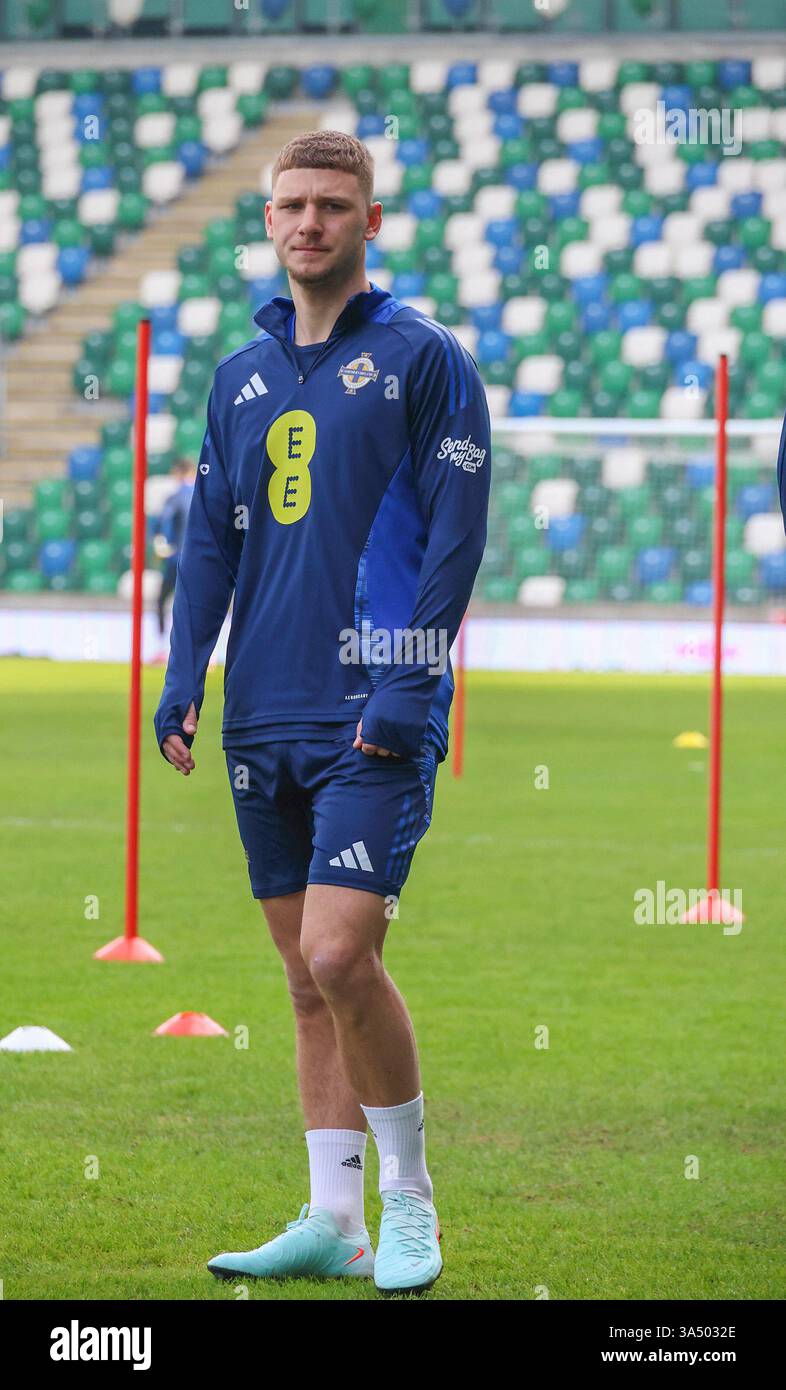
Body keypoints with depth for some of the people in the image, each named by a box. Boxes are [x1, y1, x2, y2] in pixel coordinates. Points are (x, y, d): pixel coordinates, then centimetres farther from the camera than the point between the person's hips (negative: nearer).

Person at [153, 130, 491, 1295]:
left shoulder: (423, 358, -3)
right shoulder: (242, 374, 15)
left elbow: (457, 532, -7)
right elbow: (211, 534, 16)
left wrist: (405, 684, -14)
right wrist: (184, 675, 4)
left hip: (375, 715, -6)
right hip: (268, 714, 6)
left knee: (339, 954, -16)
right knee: (307, 976, 7)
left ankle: (409, 1198, -1)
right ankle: (334, 1221, 12)